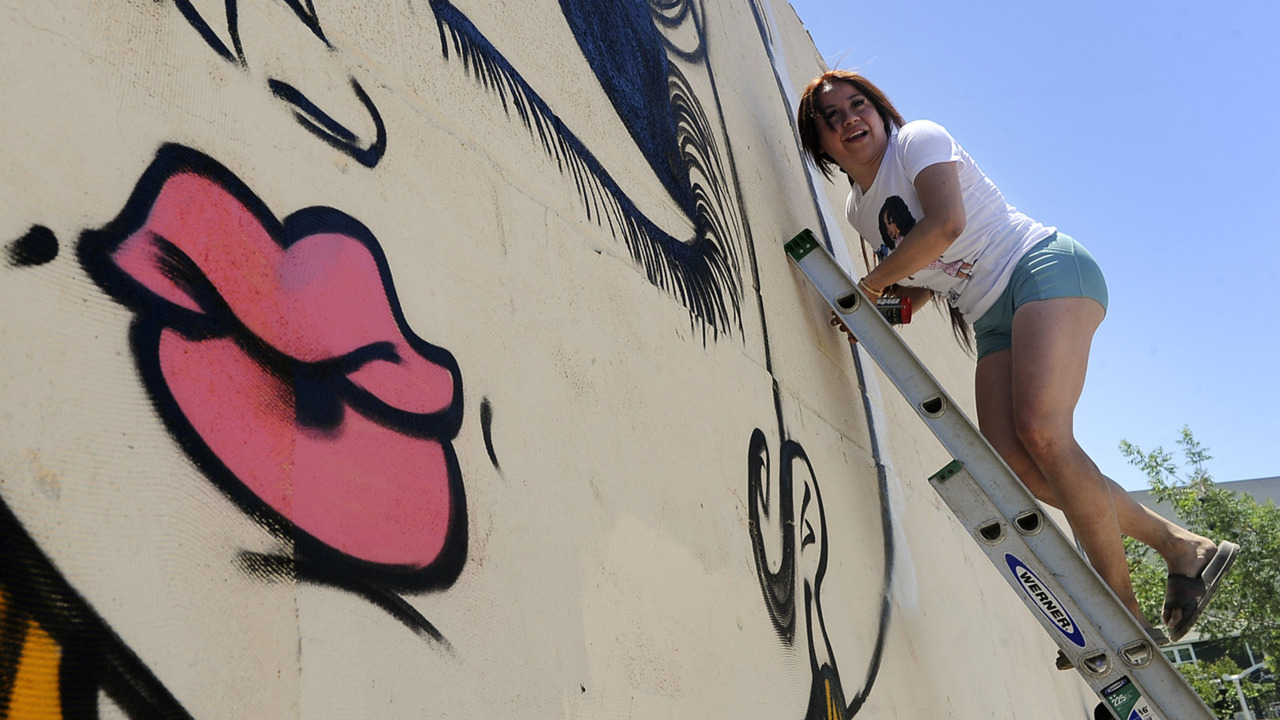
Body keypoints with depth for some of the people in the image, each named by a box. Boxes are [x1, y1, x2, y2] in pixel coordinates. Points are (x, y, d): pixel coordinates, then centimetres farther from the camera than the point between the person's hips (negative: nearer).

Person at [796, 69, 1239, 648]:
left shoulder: (918, 139, -3)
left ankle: (1127, 615, -16)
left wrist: (874, 281, -10)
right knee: (1010, 461, -13)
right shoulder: (860, 209, 17)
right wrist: (874, 310, 5)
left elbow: (946, 222, -21)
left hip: (1045, 268, -7)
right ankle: (1181, 544, 0)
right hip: (994, 319, 7)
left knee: (1041, 432, -27)